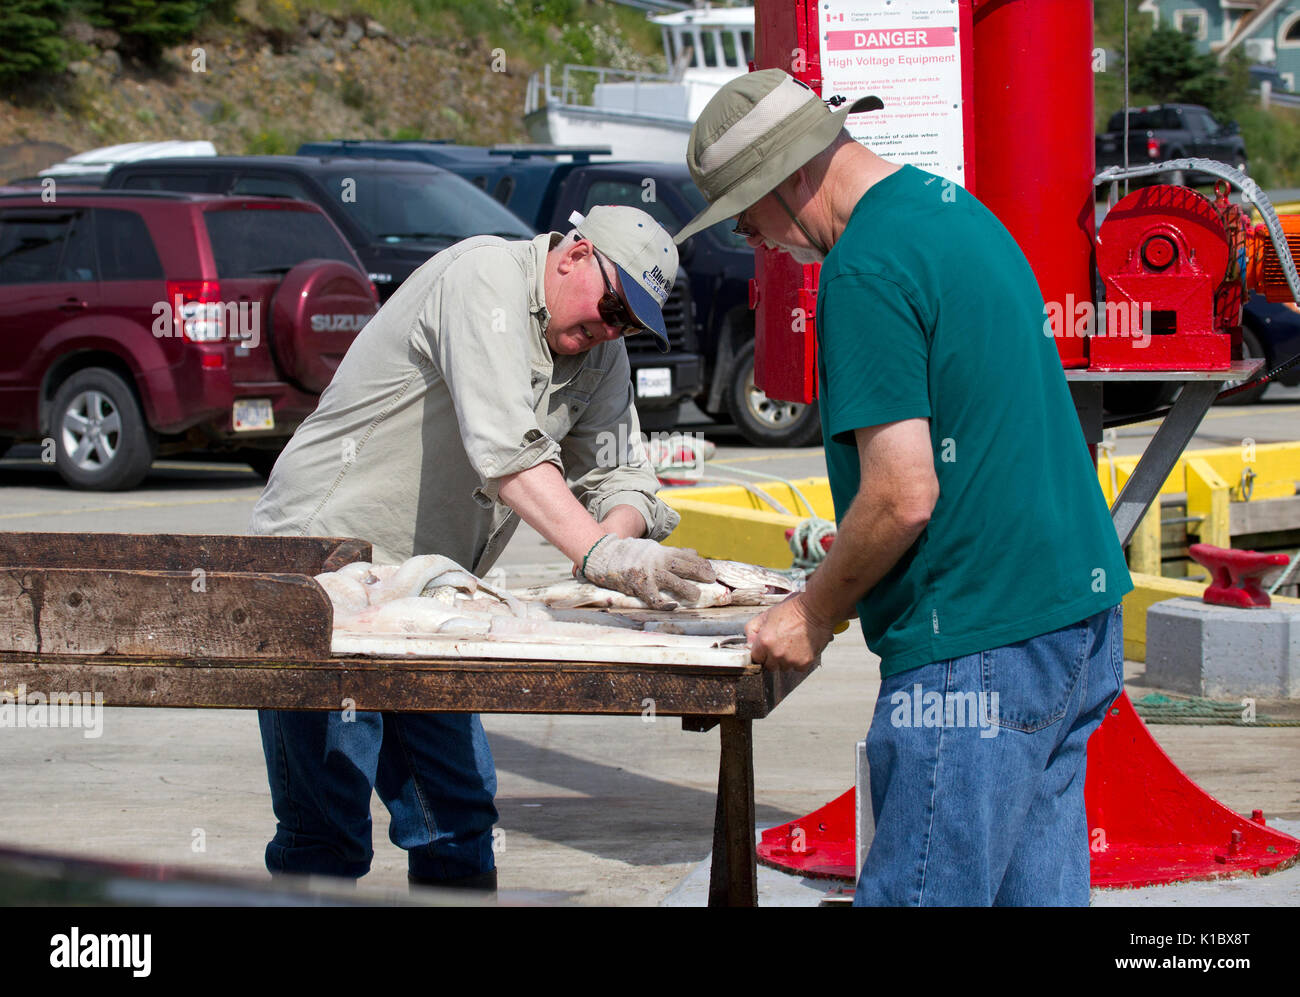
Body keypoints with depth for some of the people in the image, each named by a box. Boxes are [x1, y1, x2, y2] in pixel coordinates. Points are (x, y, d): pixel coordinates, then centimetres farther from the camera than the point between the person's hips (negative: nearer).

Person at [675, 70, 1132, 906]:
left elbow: (902, 495, -20)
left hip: (978, 645, -10)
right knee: (1038, 885, 13)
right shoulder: (958, 209, 16)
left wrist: (814, 614, -4)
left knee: (920, 892, -5)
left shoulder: (867, 270, -15)